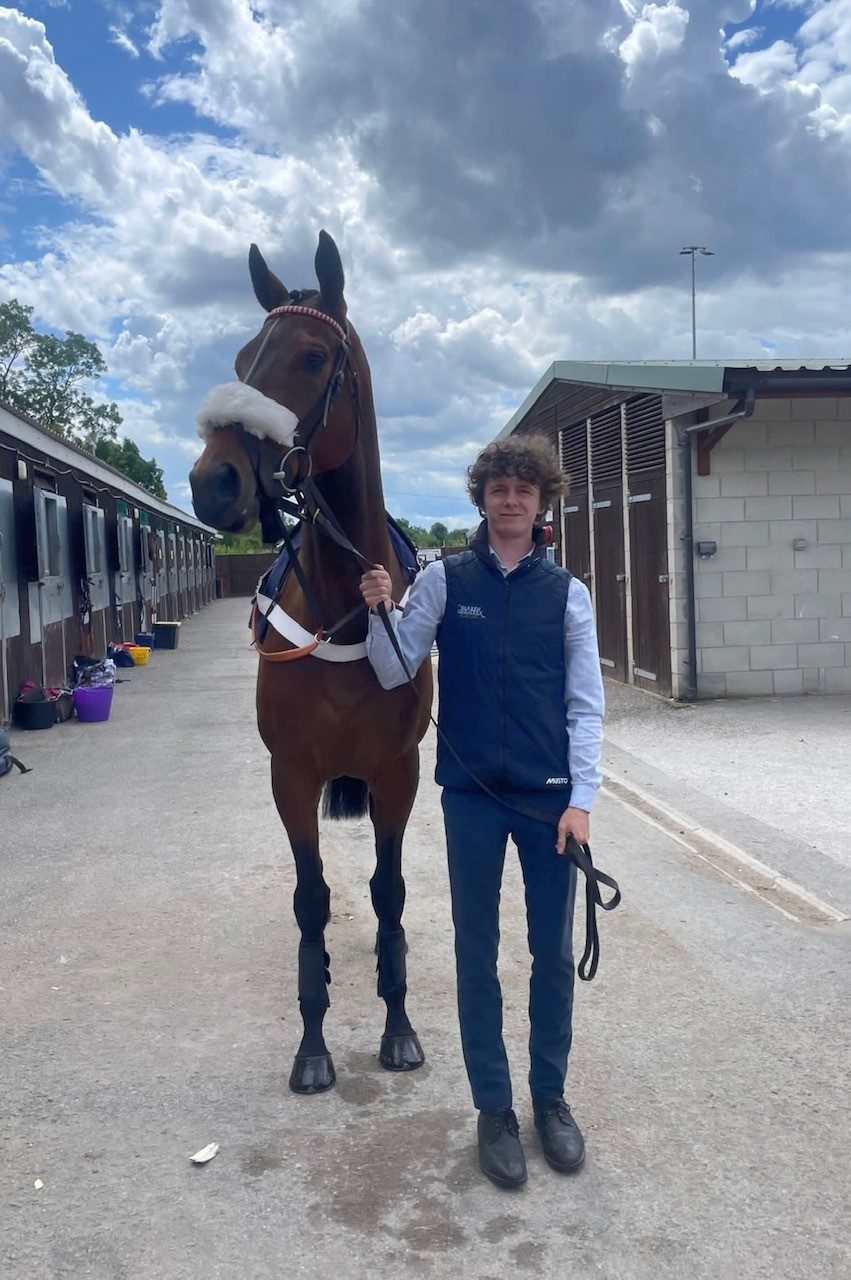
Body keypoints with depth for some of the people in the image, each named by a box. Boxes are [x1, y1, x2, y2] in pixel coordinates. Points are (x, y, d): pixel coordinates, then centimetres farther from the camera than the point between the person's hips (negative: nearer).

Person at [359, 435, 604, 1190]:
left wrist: (581, 798, -8)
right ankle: (494, 1108, 25)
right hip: (472, 794, 0)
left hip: (550, 794, 1)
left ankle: (551, 1096, 31)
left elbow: (586, 705, 0)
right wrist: (379, 611, -17)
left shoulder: (567, 593, 0)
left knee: (554, 953, 11)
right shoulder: (444, 581, 0)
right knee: (478, 953, 9)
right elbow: (394, 673, -1)